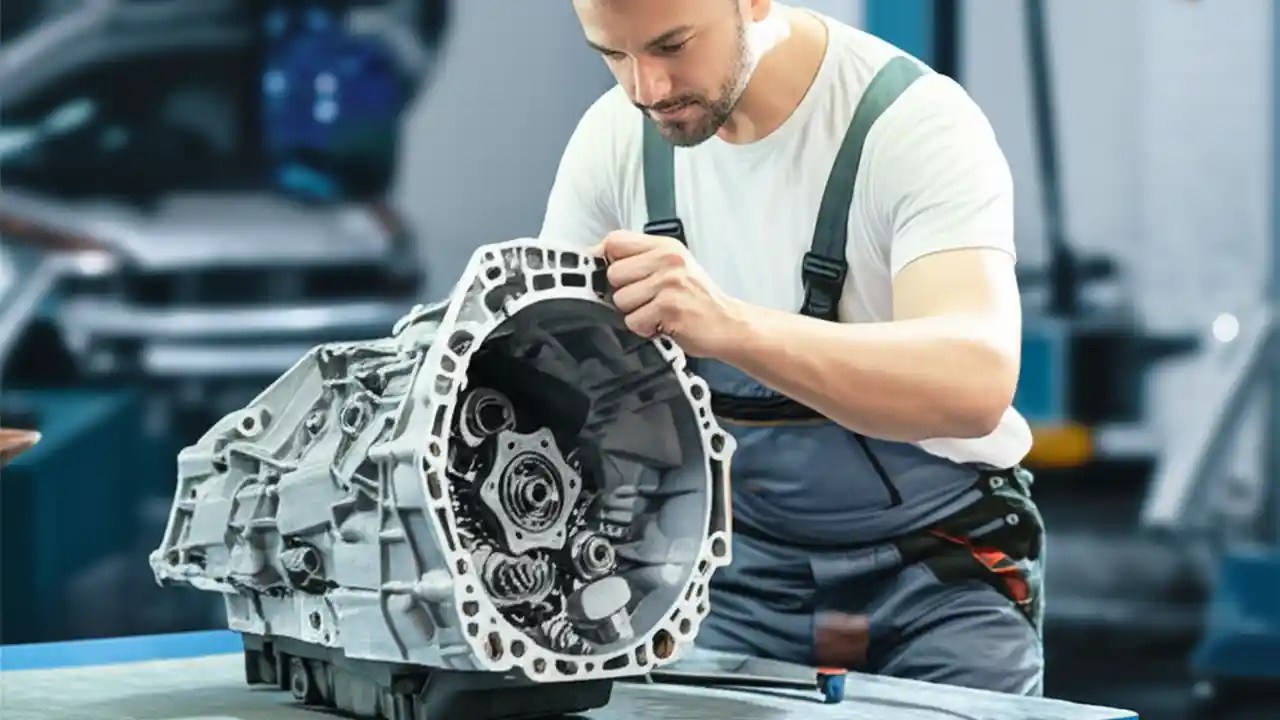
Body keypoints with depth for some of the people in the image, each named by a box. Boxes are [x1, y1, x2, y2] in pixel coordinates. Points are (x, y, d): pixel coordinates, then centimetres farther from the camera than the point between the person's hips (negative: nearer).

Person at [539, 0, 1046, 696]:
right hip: (743, 562, 3)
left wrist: (731, 326, -53)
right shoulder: (616, 137, -8)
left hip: (936, 562, -3)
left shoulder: (918, 123, -23)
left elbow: (975, 382, -39)